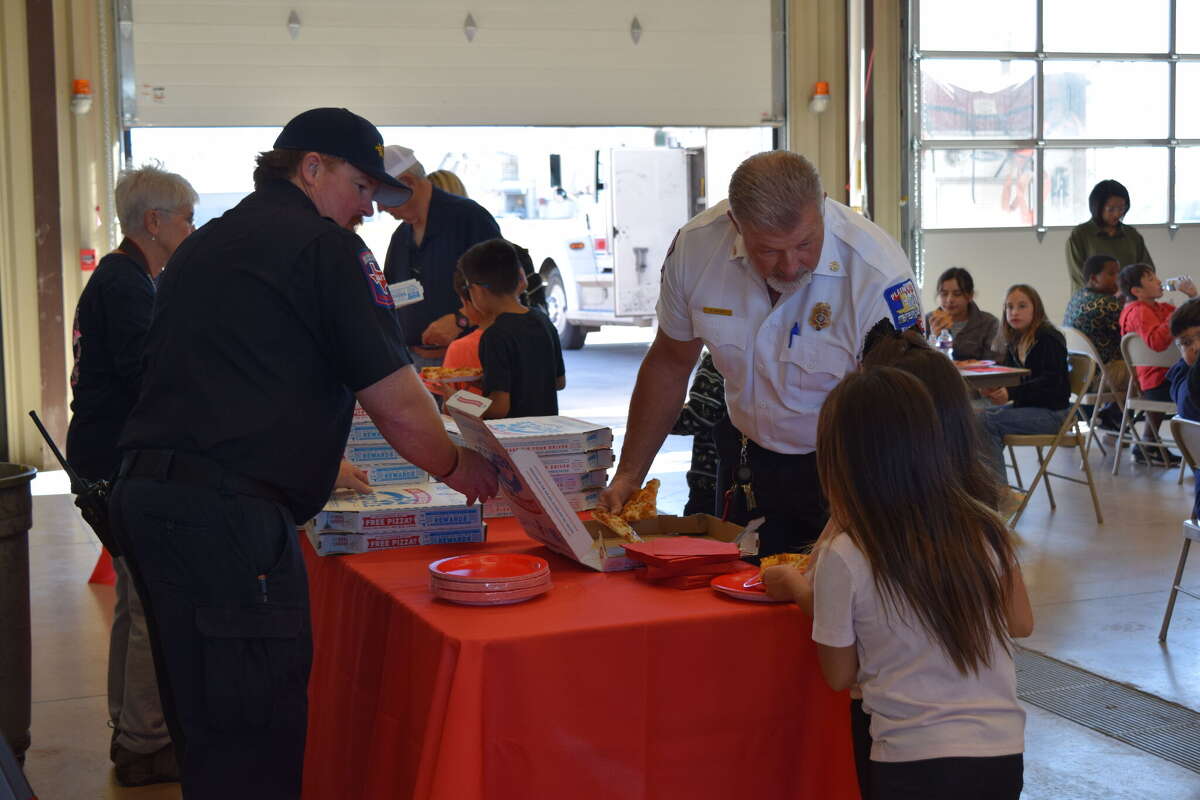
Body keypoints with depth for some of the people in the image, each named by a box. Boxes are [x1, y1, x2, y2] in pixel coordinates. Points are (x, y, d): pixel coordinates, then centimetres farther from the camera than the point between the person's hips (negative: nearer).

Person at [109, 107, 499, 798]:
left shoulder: (203, 245, 22)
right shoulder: (326, 248, -4)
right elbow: (398, 409, -7)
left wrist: (316, 462, 36)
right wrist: (456, 467, 11)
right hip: (228, 512, -9)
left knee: (209, 727, 18)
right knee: (256, 739, -5)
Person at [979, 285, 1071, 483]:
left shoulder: (1049, 338, -12)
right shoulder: (1014, 342, 13)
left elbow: (1050, 381, -20)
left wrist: (1011, 393, -29)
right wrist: (993, 388, -8)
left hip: (1051, 412, -8)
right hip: (1026, 407, 8)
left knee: (988, 421, -23)